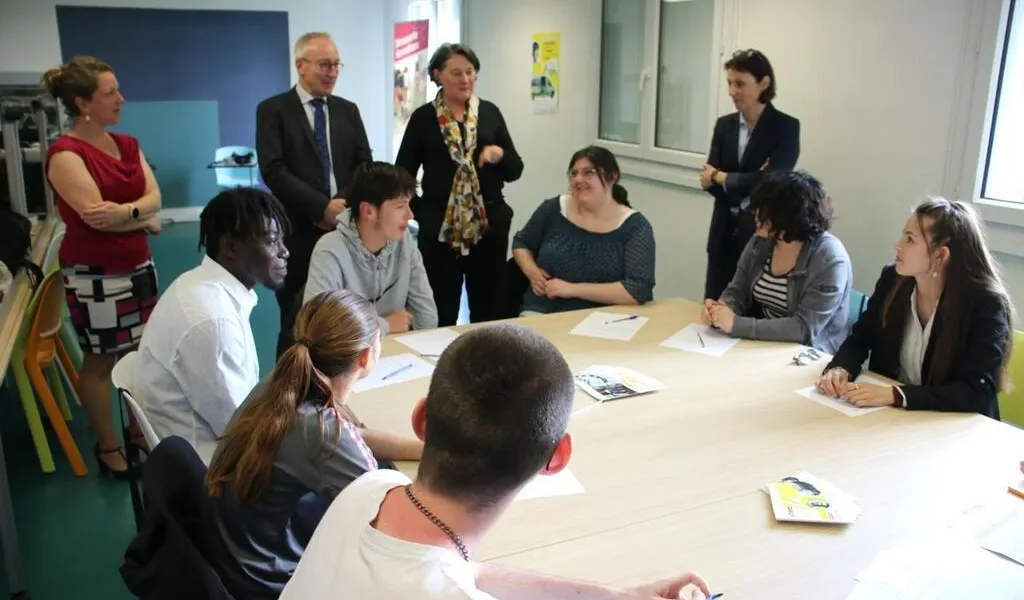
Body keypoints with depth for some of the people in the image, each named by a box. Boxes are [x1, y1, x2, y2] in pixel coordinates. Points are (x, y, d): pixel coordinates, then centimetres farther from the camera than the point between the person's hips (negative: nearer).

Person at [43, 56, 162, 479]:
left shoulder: (127, 144, 7)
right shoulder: (65, 153, -14)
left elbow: (154, 197, -3)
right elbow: (96, 216, -22)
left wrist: (125, 211, -21)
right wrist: (144, 220, -9)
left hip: (138, 267, 7)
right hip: (95, 275, -7)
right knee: (100, 362, 8)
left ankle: (139, 431, 32)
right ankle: (107, 447, 22)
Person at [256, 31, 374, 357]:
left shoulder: (348, 110, 14)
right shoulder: (273, 110, 0)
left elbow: (365, 165, 8)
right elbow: (274, 171, -11)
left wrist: (344, 204, -9)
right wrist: (323, 206, -17)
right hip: (298, 232, -3)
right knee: (296, 323, 5)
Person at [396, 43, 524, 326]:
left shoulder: (490, 112, 7)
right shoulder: (423, 117, 1)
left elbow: (515, 170, 8)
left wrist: (500, 155, -12)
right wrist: (420, 212, -5)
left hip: (489, 221, 2)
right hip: (439, 225, -2)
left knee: (489, 307, 9)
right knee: (441, 308, 5)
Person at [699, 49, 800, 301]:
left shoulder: (787, 127, -6)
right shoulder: (724, 125, 7)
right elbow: (709, 181, -1)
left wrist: (721, 177, -6)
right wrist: (749, 185, -15)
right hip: (725, 233, 5)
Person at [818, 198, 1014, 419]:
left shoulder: (986, 304, -17)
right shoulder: (892, 280, -4)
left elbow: (978, 392, -24)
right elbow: (859, 339, 5)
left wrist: (894, 395, -33)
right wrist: (839, 369, -17)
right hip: (889, 415, 4)